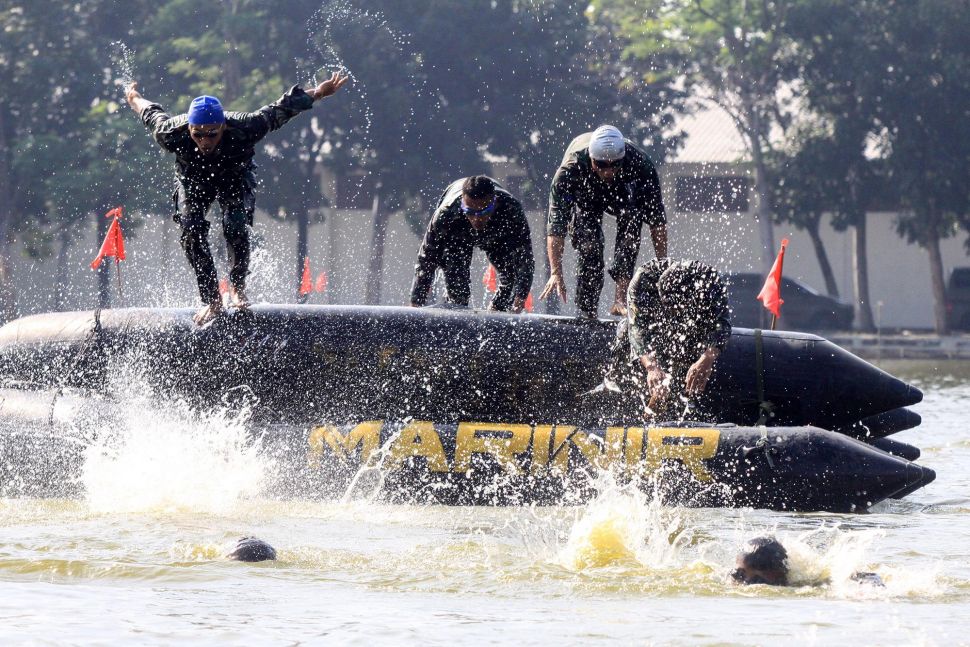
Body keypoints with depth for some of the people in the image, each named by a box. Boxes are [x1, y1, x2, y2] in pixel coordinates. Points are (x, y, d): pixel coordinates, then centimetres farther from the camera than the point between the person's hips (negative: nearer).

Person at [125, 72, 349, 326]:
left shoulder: (242, 130, -41)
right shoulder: (172, 135, -39)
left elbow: (280, 110, -25)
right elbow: (152, 114, -16)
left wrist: (318, 93, -14)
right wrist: (133, 98, 6)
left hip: (235, 178, -1)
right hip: (193, 181, 1)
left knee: (236, 228, -21)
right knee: (192, 230, -19)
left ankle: (237, 286, 6)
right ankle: (212, 301, -7)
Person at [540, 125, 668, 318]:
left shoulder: (640, 165, -38)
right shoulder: (570, 170, -40)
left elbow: (656, 219, -28)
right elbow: (556, 223, -39)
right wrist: (556, 273, -46)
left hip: (623, 192, 1)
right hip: (584, 196, 0)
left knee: (630, 222, -27)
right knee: (588, 244, -20)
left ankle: (621, 298, -28)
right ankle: (588, 311, -9)